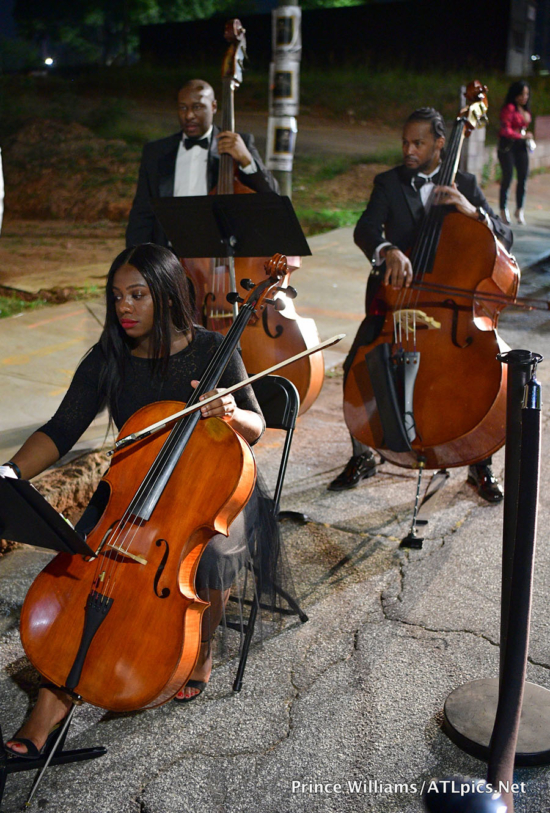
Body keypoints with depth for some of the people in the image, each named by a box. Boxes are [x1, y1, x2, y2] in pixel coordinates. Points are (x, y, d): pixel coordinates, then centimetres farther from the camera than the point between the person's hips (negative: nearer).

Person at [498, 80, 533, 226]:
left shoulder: (526, 110, 14)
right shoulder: (509, 108, -10)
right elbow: (505, 130, -16)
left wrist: (527, 136, 4)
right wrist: (522, 136, -15)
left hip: (521, 146, 6)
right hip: (508, 146, -6)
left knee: (523, 176, -1)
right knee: (508, 176, -5)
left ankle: (519, 209, 10)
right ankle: (503, 209, 8)